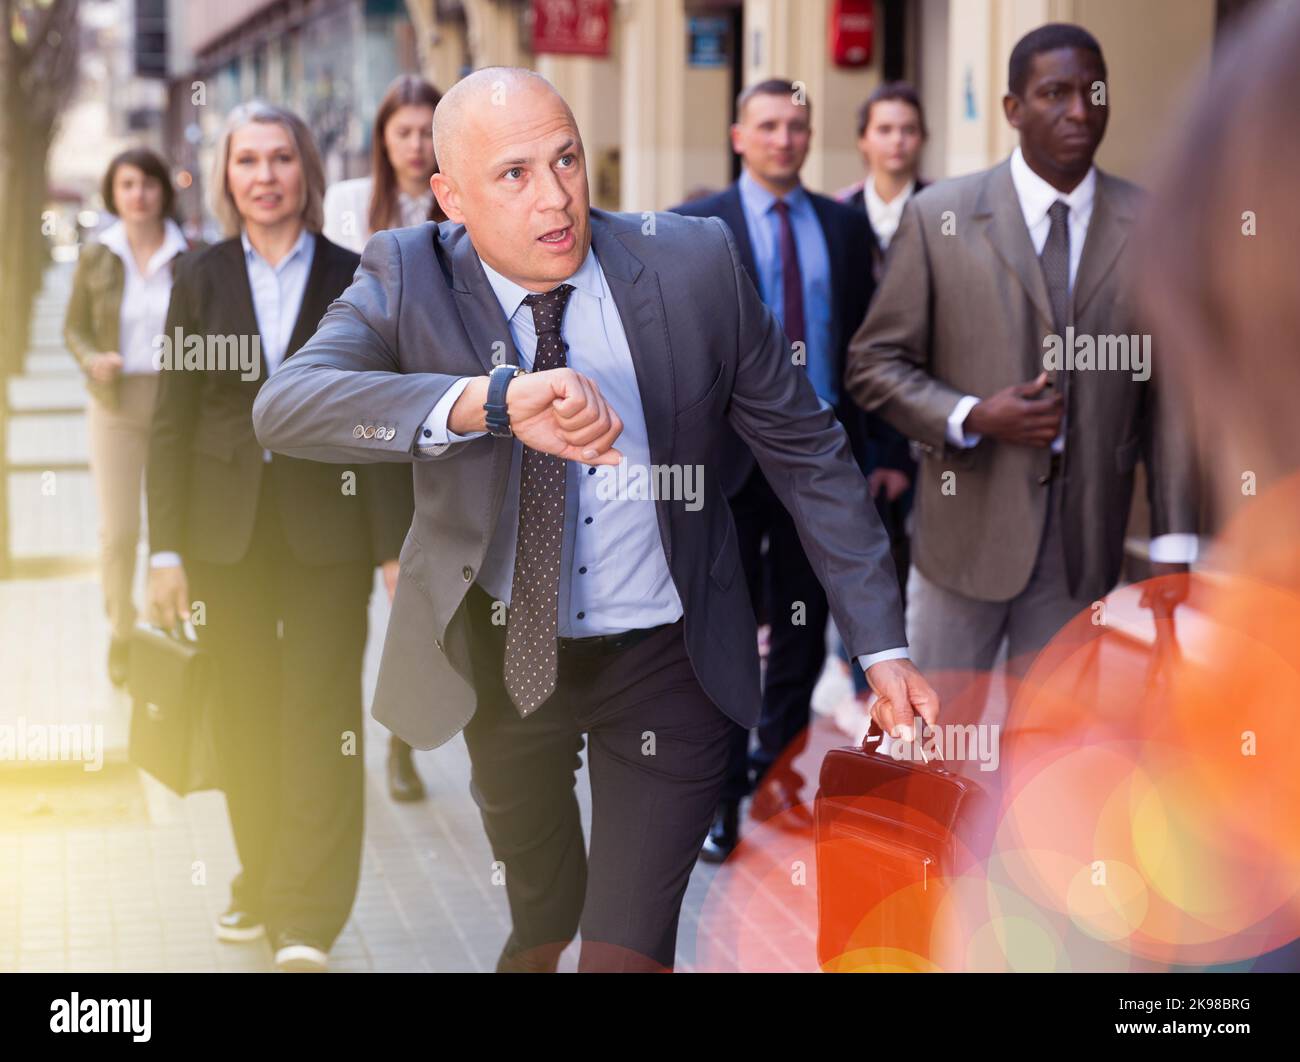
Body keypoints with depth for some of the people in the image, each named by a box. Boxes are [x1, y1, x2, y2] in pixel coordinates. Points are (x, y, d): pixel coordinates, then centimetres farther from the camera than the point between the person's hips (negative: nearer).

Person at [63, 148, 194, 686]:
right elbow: (75, 328, 8)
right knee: (118, 530, -1)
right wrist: (94, 359, -12)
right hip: (116, 404, 0)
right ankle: (121, 635, 19)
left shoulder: (191, 256, -3)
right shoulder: (96, 257, 1)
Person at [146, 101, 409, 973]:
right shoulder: (200, 280, 6)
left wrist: (398, 542, -4)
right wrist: (166, 549, -1)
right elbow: (171, 423, 5)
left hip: (327, 528, -2)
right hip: (226, 530, 2)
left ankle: (308, 922, -1)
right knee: (245, 719, 9)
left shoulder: (355, 280, 2)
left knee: (322, 717, -4)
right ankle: (261, 887, 26)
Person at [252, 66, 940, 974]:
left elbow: (806, 450, -5)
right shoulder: (408, 279, -14)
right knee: (539, 919, 24)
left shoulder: (695, 264, -14)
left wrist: (882, 645, -7)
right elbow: (286, 407, -33)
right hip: (501, 658, 2)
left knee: (628, 948, -6)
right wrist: (488, 402, -48)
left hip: (664, 661, -1)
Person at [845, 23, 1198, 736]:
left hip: (1083, 542, 2)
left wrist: (1174, 543, -1)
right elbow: (874, 363, 0)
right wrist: (970, 417, -17)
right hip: (967, 527, -1)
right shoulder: (938, 217, -3)